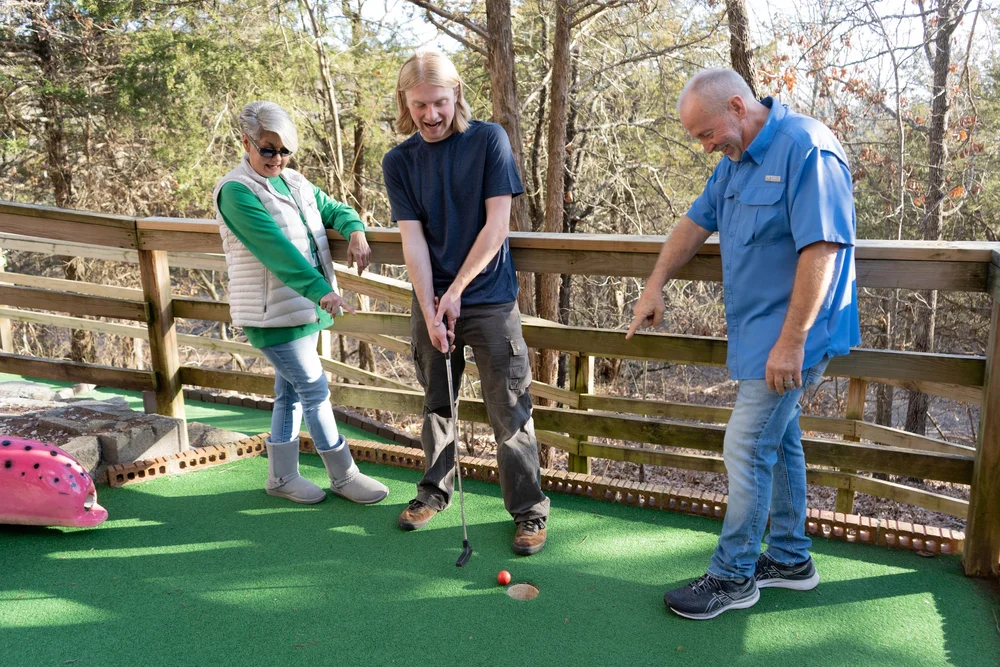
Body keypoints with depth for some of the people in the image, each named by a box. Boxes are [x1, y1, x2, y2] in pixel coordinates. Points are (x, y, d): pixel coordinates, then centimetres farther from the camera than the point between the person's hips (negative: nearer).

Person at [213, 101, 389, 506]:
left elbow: (333, 209, 18)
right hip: (271, 314, -8)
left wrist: (355, 231, -6)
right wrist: (320, 290, -34)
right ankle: (343, 476, 12)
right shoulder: (236, 192, -15)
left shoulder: (295, 182, 11)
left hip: (305, 307, 8)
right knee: (315, 390, -3)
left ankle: (282, 477, 27)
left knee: (291, 391, 14)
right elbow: (275, 248, -26)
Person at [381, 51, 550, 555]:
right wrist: (430, 312, -14)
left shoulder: (488, 140, -5)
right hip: (431, 299, 3)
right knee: (436, 402, 16)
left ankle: (529, 509, 12)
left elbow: (497, 224, -9)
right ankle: (436, 490, 34)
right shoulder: (398, 162, 3)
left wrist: (455, 292, -11)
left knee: (510, 411, -2)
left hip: (490, 298, -3)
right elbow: (412, 240, -4)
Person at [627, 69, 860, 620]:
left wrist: (790, 342, -25)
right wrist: (656, 284, 14)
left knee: (747, 448, -4)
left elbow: (822, 249, -25)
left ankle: (733, 575, 12)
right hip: (759, 333, 9)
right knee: (778, 441, 17)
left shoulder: (806, 149, -19)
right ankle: (789, 558, 32)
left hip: (790, 337, -9)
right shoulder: (738, 159, 10)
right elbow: (697, 221, 19)